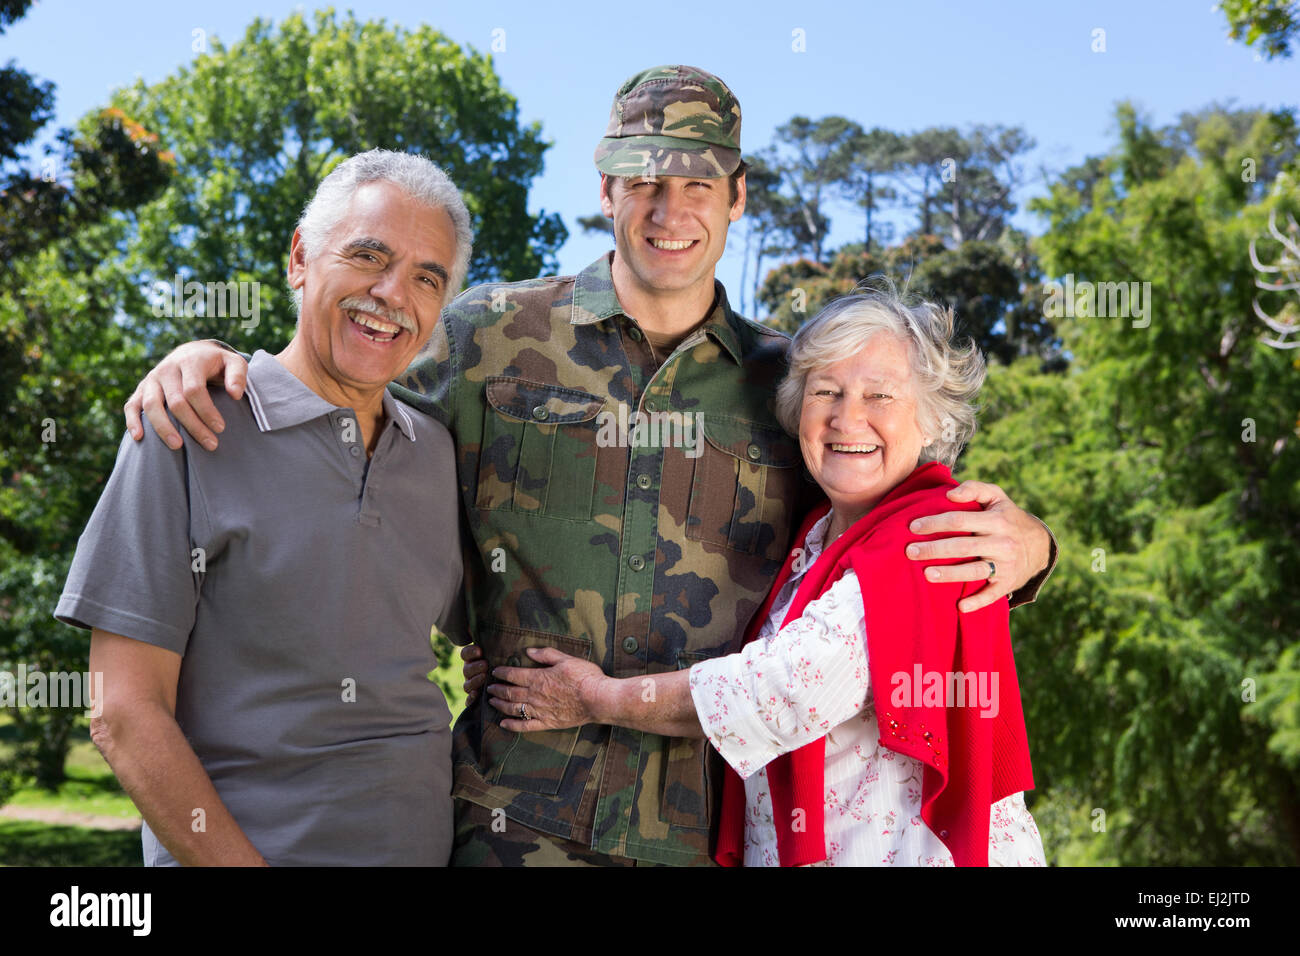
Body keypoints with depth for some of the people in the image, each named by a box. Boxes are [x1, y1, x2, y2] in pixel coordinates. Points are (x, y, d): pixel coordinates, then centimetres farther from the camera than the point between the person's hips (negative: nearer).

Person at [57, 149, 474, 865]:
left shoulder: (435, 451, 5)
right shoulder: (190, 429, -9)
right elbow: (126, 716, -12)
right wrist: (241, 862, -18)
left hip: (430, 844, 5)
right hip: (223, 853, -4)